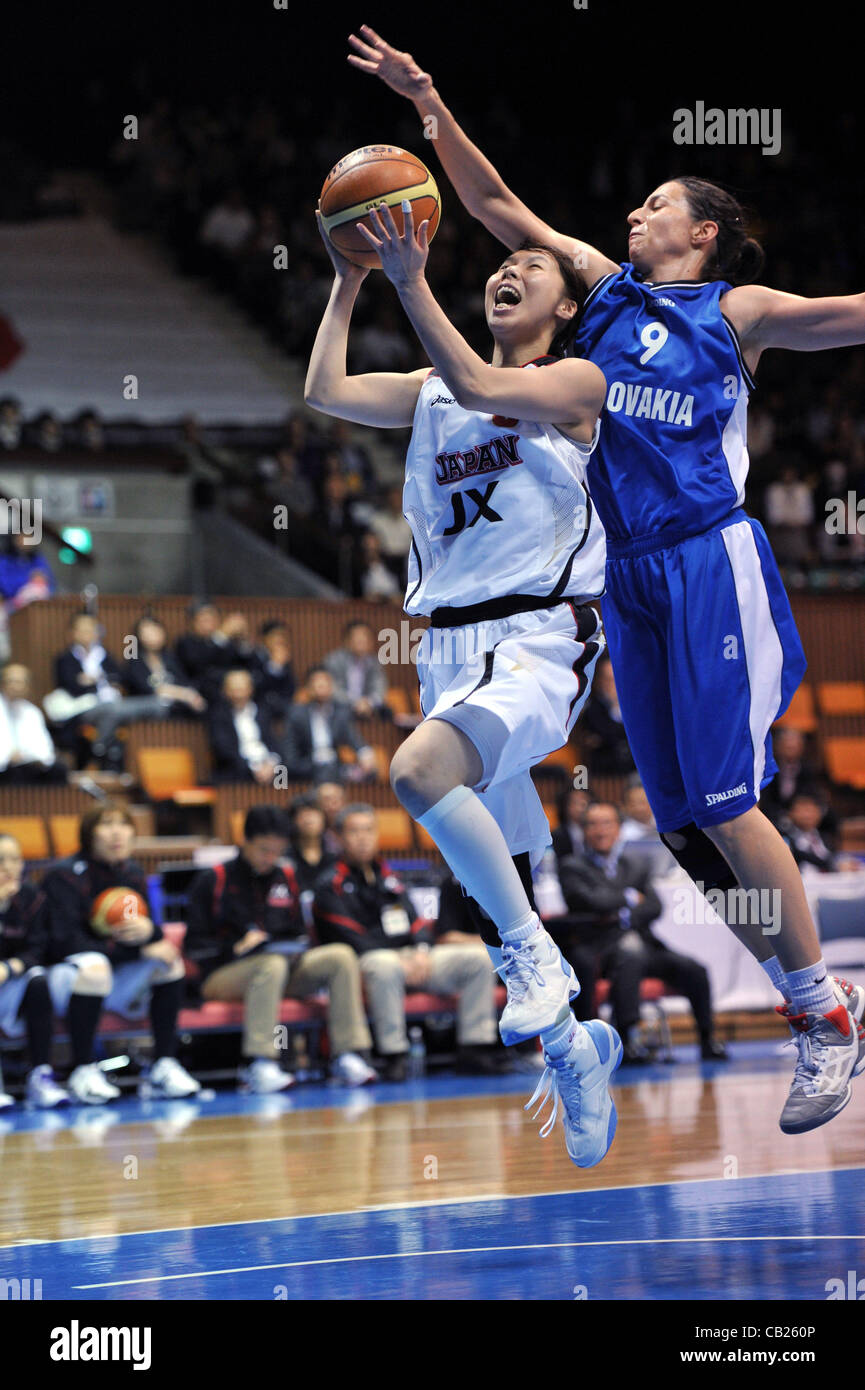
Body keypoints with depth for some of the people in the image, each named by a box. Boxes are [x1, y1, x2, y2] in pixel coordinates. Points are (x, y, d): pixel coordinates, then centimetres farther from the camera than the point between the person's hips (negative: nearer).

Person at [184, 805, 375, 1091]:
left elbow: (300, 935, 22)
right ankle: (258, 1064, -48)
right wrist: (235, 947, -20)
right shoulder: (214, 880, 1)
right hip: (223, 975, -5)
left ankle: (348, 1055, -25)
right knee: (273, 965, -39)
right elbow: (195, 946, -3)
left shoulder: (286, 877, 17)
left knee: (341, 957, -18)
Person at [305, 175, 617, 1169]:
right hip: (448, 642, 7)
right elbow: (326, 391, 6)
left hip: (537, 639, -7)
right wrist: (348, 281, 9)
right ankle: (571, 1043, 26)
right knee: (497, 864, 10)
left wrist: (411, 282, -24)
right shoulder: (432, 391, 17)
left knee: (420, 771, -33)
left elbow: (482, 387, -18)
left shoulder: (578, 383, -1)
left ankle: (537, 957, -19)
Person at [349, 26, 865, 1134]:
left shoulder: (737, 313, 1)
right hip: (630, 576, 6)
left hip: (712, 563, -6)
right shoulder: (606, 289, 14)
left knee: (723, 803, -13)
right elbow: (498, 209, 13)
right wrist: (429, 104, 6)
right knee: (682, 823, 3)